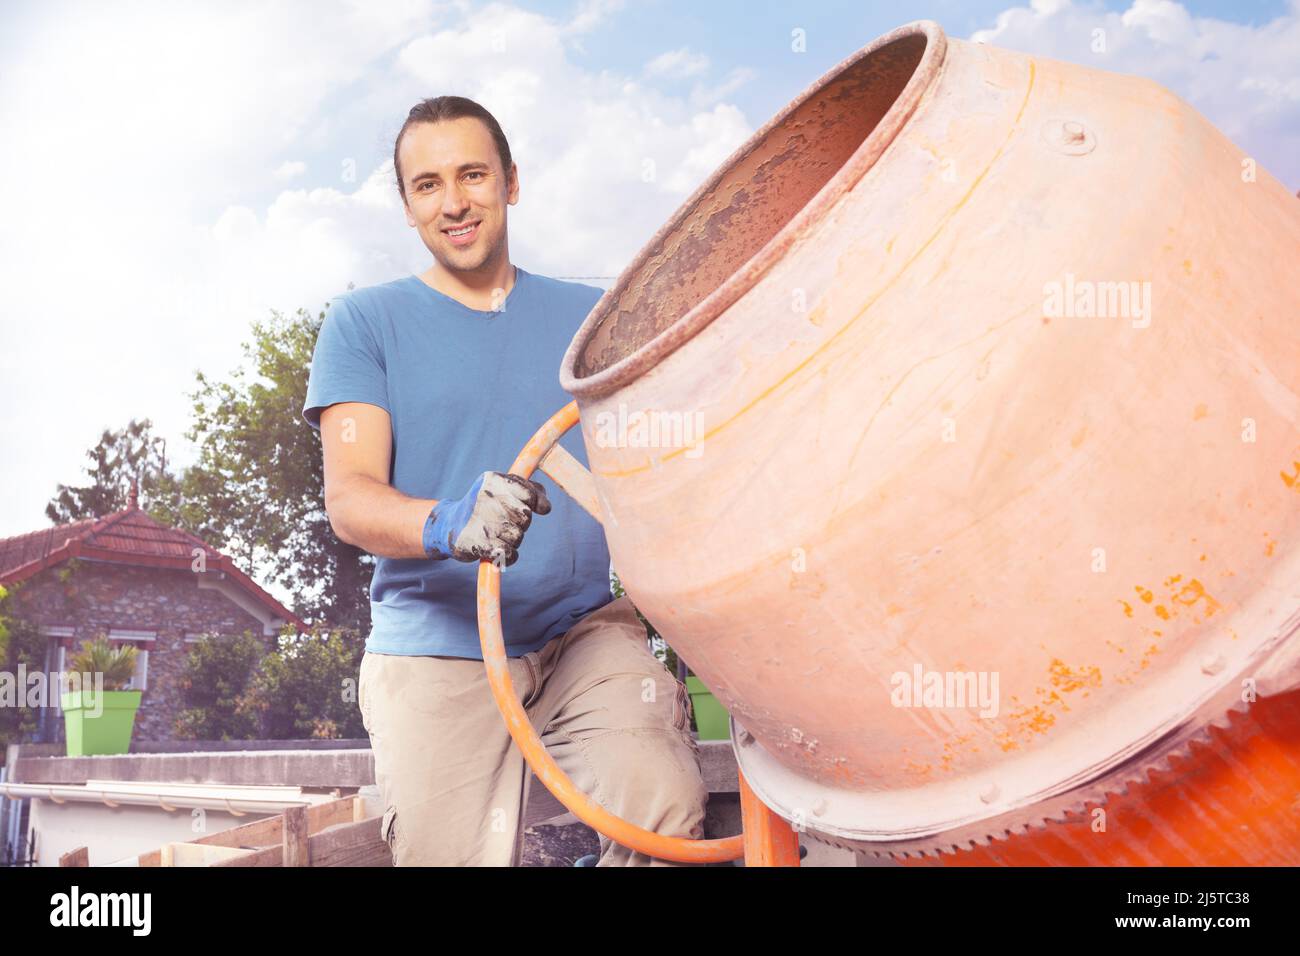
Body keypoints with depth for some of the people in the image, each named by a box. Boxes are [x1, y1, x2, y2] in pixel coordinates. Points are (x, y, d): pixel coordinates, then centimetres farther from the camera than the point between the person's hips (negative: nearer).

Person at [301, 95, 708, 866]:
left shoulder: (590, 316, 15)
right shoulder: (364, 323, 7)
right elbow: (349, 497, -5)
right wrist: (447, 524, -27)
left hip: (584, 630, 1)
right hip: (433, 647, -1)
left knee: (670, 812, -23)